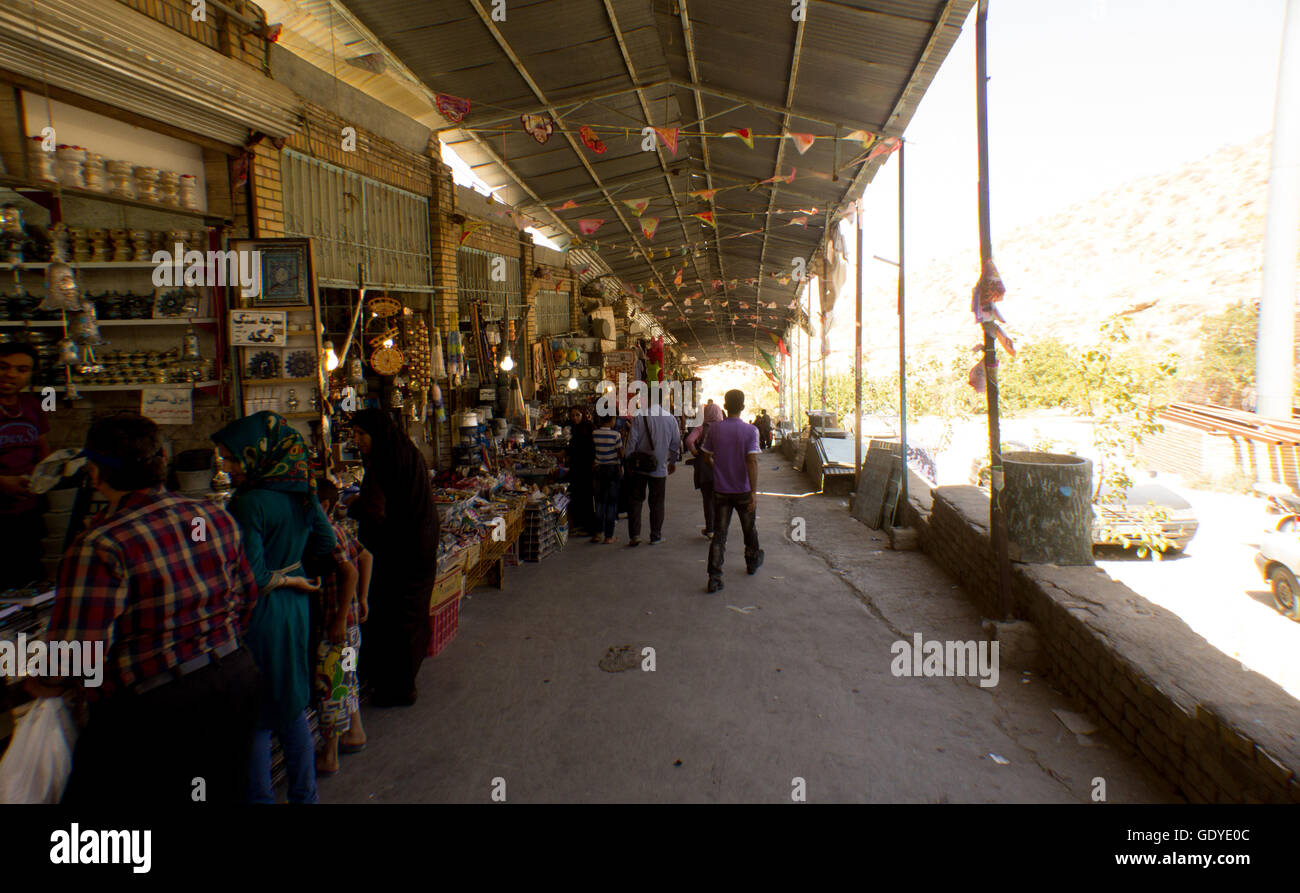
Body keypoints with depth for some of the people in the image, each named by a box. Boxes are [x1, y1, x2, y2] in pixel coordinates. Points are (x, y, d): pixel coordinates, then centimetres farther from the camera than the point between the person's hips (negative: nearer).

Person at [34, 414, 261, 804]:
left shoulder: (100, 545, -20)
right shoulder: (214, 515, -1)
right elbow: (247, 595, 9)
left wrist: (43, 682, 0)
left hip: (156, 706, -6)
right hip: (236, 677, 6)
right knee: (222, 793, 24)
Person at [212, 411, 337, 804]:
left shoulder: (250, 503, -22)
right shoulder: (302, 492, 0)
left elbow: (251, 578, -23)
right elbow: (326, 543, 12)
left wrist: (283, 579, -6)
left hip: (260, 615, -8)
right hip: (297, 609, 8)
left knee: (254, 717, 9)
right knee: (293, 707, 19)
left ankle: (260, 797, 21)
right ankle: (304, 793, 31)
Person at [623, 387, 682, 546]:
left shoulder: (640, 416, -9)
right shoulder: (670, 418, 0)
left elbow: (632, 440, -8)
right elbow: (675, 443, 8)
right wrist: (673, 462, 22)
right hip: (660, 467, 2)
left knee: (635, 500, 9)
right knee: (657, 503, 11)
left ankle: (634, 534, 3)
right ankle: (656, 536, 16)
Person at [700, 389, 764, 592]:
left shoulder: (714, 429, -4)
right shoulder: (750, 431, -12)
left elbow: (706, 456, 5)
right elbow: (752, 461, -19)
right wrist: (754, 492, -18)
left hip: (721, 490, 2)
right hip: (743, 491, -1)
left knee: (719, 534, 2)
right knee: (750, 529, 21)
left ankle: (714, 577, -6)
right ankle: (752, 562, 42)